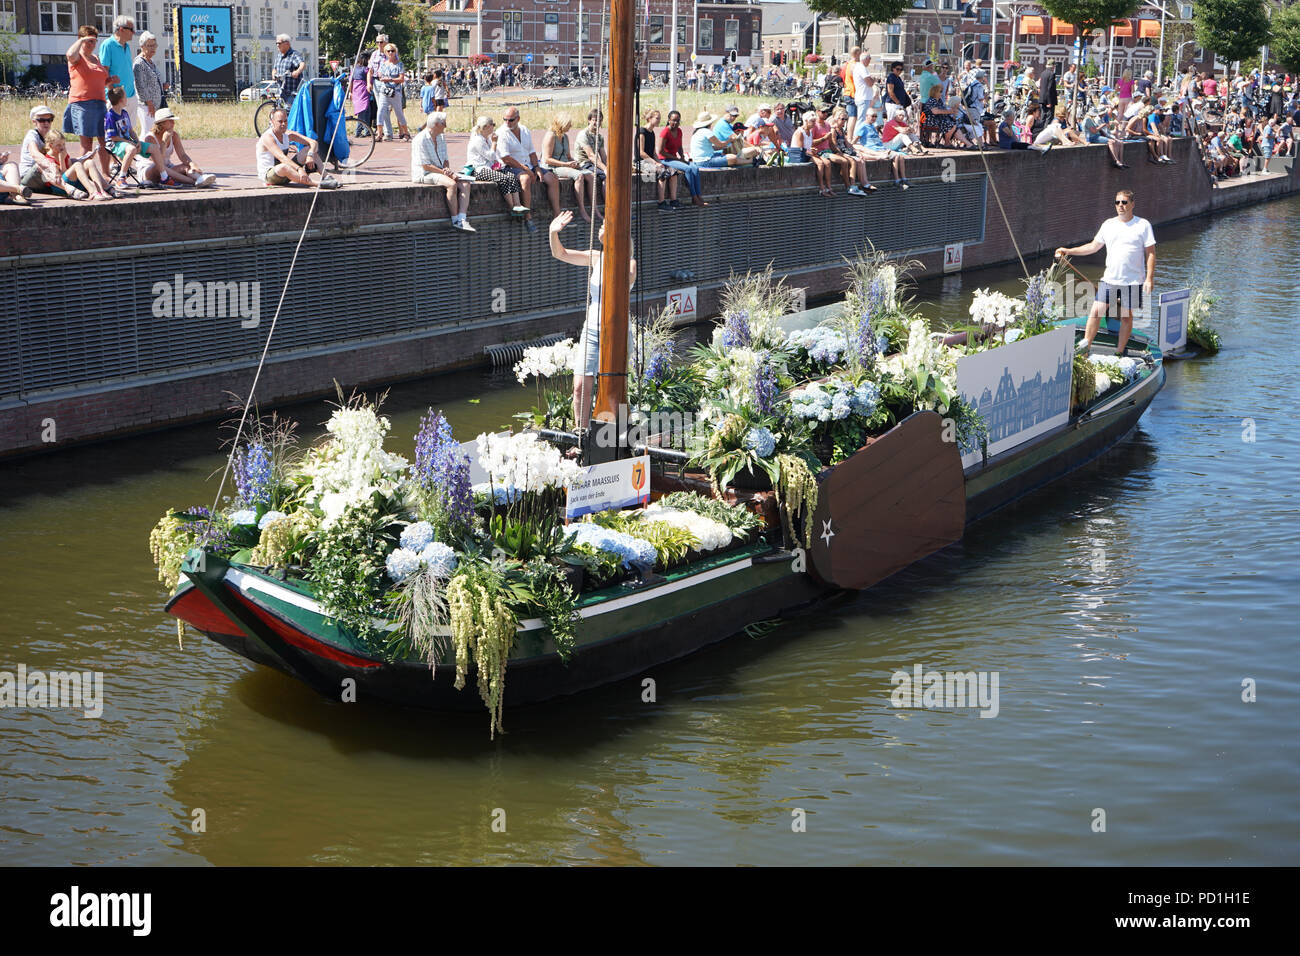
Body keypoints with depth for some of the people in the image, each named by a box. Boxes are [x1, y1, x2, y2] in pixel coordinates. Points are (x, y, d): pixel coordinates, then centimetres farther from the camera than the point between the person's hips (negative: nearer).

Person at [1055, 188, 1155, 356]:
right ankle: (1085, 346, -2)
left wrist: (1149, 278, -9)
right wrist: (1069, 251, 12)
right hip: (1109, 279, 3)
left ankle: (1119, 352, 13)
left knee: (1126, 316, 4)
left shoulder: (1143, 225, -1)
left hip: (1133, 281, -3)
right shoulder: (1108, 225, 9)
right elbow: (1093, 246, 19)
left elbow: (1150, 253, -2)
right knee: (1096, 311, -6)